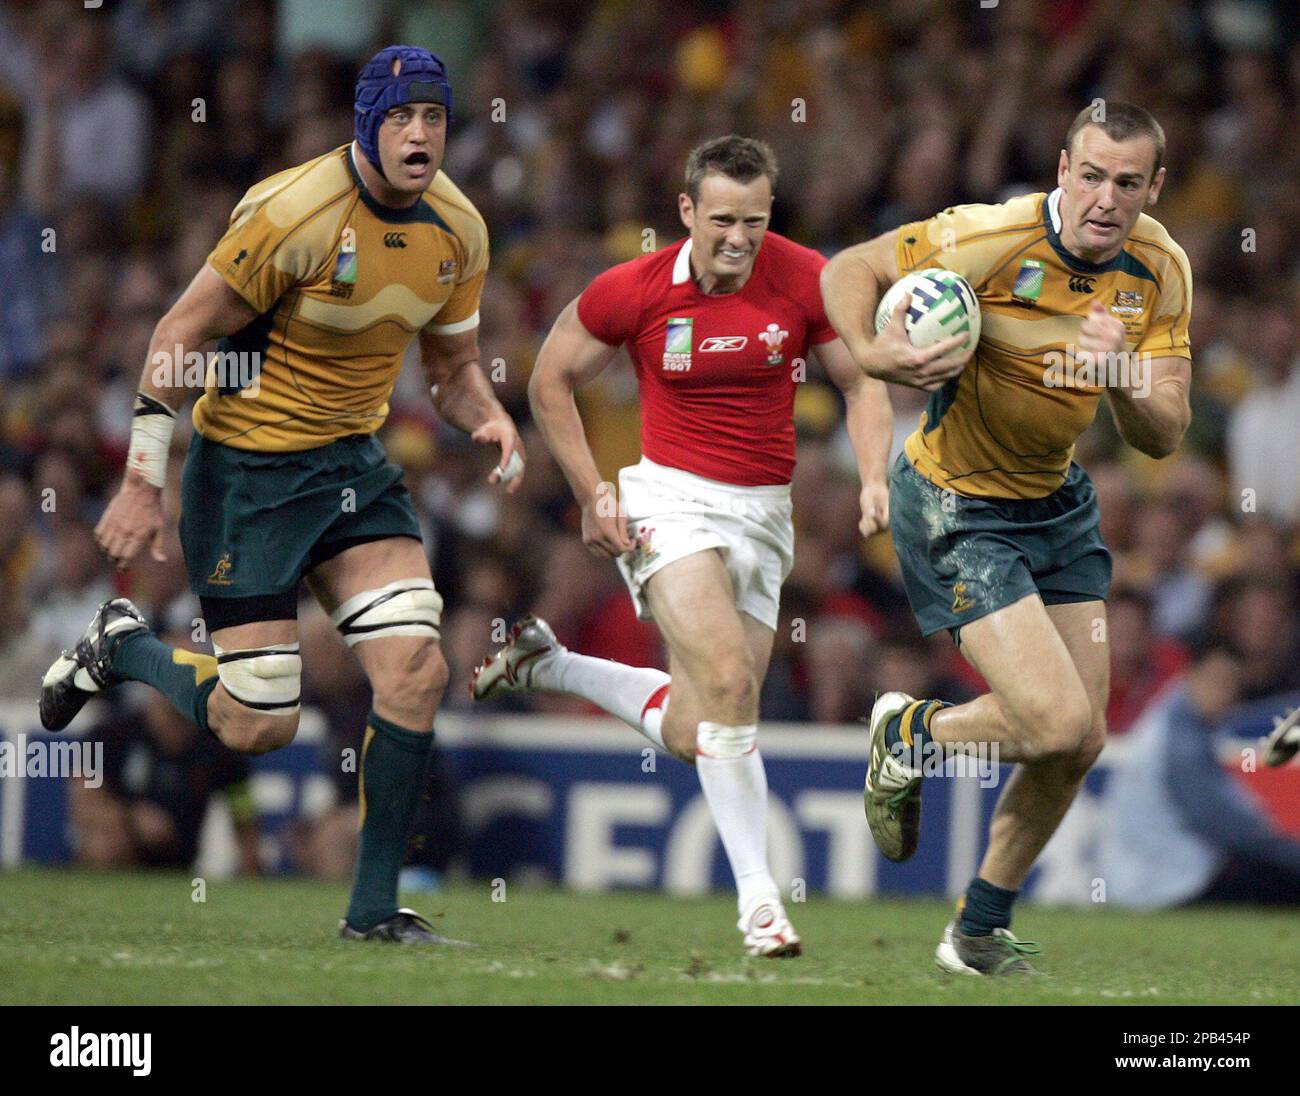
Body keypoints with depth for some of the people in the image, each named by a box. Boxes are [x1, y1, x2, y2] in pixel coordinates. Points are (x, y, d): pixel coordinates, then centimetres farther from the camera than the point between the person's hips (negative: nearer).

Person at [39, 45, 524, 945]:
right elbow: (179, 336, -15)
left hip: (353, 463, 6)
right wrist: (142, 483, -16)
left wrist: (490, 419, -9)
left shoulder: (458, 230, -1)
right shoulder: (294, 214, -21)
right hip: (248, 467, -6)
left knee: (416, 673, -10)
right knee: (259, 725, -6)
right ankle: (119, 646, 25)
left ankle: (376, 907, 3)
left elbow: (454, 366, 14)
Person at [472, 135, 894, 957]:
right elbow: (552, 381, 5)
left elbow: (863, 382, 6)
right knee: (727, 680, -25)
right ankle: (758, 894, -18)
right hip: (672, 500, -4)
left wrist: (874, 478, -9)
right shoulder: (633, 291, -10)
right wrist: (592, 493, -2)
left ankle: (549, 665, 31)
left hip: (765, 514, 4)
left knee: (691, 734, 5)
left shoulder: (805, 281, -6)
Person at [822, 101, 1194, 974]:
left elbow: (1163, 437, -9)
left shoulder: (1161, 270, -8)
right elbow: (850, 269, -13)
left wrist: (1124, 380, -31)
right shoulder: (993, 239, -24)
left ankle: (981, 929, 27)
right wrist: (870, 352, -32)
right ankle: (910, 734, 14)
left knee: (1081, 742, 6)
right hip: (957, 508, -6)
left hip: (1058, 501, 6)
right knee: (1055, 721, -18)